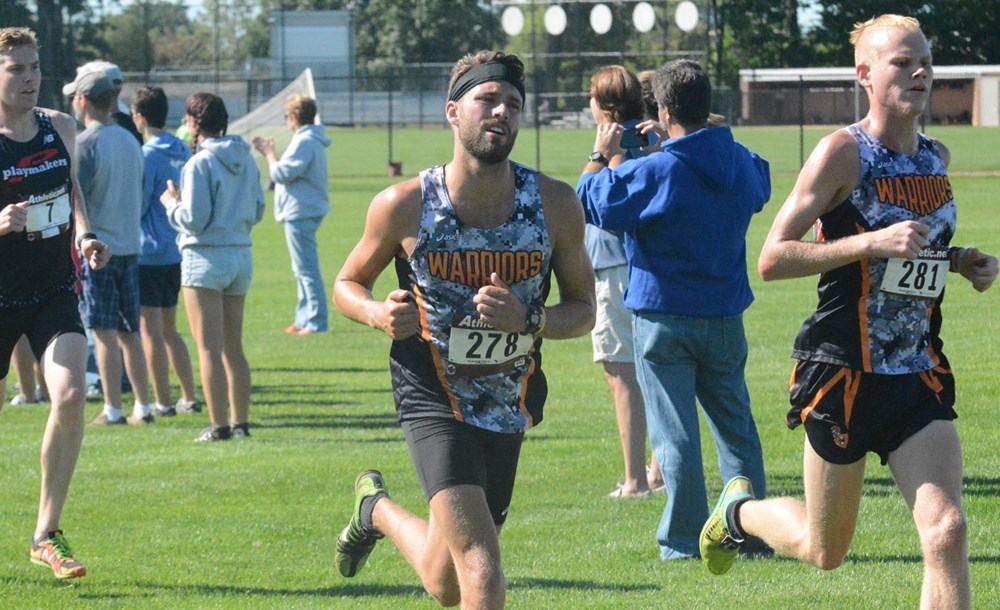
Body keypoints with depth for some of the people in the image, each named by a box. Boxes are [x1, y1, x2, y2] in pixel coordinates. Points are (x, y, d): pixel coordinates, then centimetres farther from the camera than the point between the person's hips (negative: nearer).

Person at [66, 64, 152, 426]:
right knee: (129, 332, 12)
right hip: (129, 244, 7)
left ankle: (113, 409, -3)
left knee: (104, 332, -4)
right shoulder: (131, 142, 11)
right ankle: (143, 407, 11)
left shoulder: (86, 144, -11)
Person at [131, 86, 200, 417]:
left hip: (149, 252, -8)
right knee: (169, 330, 17)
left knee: (151, 331, -1)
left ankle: (163, 402, 0)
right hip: (177, 250, 8)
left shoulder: (147, 156, -15)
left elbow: (135, 205, -13)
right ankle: (190, 397, 17)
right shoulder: (183, 152, 9)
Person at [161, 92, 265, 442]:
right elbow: (257, 211, 12)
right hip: (241, 254, 7)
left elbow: (194, 219, -16)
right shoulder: (246, 161, 6)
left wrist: (171, 203, 1)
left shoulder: (200, 163, -14)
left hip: (206, 256, -7)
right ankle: (241, 421, 17)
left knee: (209, 348, -3)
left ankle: (219, 425, -5)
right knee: (233, 347, 15)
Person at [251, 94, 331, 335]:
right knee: (303, 270, 17)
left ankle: (316, 322, -8)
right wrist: (270, 154, 15)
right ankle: (304, 319, 23)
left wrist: (269, 154, -3)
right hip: (305, 212, 11)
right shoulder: (310, 140, 15)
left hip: (301, 213, -11)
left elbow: (281, 174, -18)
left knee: (306, 269, -9)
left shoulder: (304, 143, -18)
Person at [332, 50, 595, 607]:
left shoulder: (555, 205, -8)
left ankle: (378, 509, 48)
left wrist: (528, 320, -21)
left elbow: (584, 309, 1)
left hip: (509, 408, 4)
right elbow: (349, 283, 4)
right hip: (433, 400, -4)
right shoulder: (404, 205, -12)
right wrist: (380, 314, -19)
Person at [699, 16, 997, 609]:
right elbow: (771, 259, -16)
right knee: (825, 551, 10)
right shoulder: (844, 152, -12)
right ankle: (739, 510, 42)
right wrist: (872, 242, -25)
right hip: (844, 373, -5)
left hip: (920, 376, 5)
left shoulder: (938, 157, 9)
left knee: (947, 532, -14)